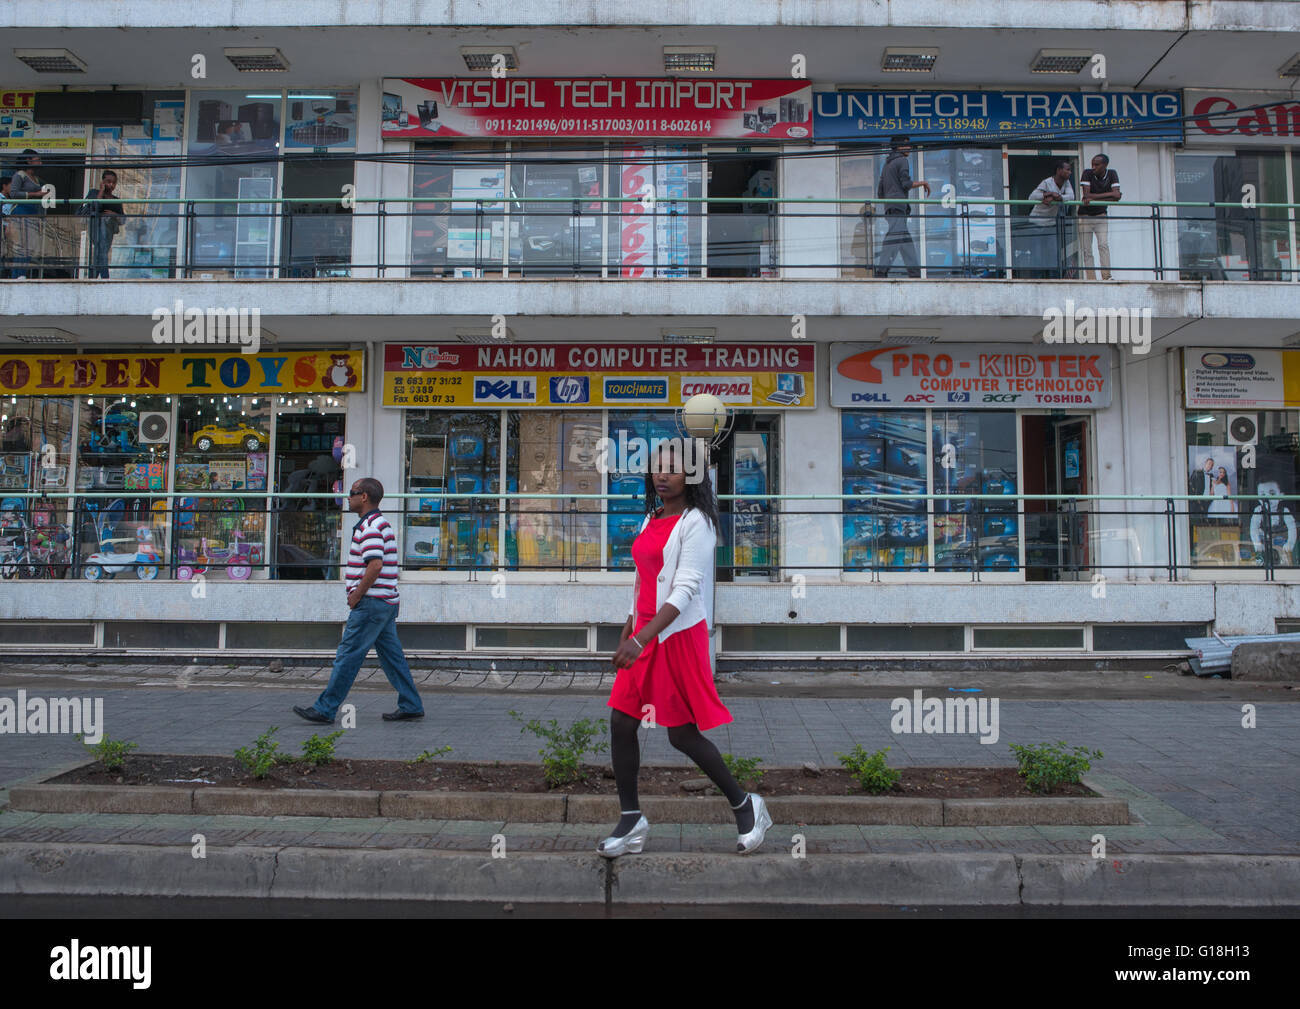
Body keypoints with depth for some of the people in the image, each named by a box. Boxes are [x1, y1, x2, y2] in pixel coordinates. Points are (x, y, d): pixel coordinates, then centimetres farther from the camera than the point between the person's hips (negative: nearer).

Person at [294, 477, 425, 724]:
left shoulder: (370, 526, -14)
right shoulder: (382, 523, 18)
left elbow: (375, 565, -26)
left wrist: (356, 595, -15)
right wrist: (357, 593, 16)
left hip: (372, 602, -10)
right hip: (387, 602, 10)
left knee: (348, 655, -4)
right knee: (391, 655, 12)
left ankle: (325, 709, 1)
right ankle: (411, 706, 15)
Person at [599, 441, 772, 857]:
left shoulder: (696, 522, -11)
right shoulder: (651, 520, 13)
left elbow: (686, 588, -20)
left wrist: (641, 639, -27)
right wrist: (627, 634, 17)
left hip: (679, 634, -8)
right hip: (645, 634, 8)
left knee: (682, 734, -1)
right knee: (621, 723, 3)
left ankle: (745, 806, 20)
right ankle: (631, 822, 17)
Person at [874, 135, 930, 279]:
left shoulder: (886, 165, 24)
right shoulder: (901, 161, -3)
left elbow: (880, 192, 21)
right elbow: (906, 184, -11)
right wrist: (923, 183, 3)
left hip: (889, 208, 9)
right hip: (898, 206, -9)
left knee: (906, 241, 7)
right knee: (894, 240, -14)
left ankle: (915, 273, 5)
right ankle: (881, 271, -20)